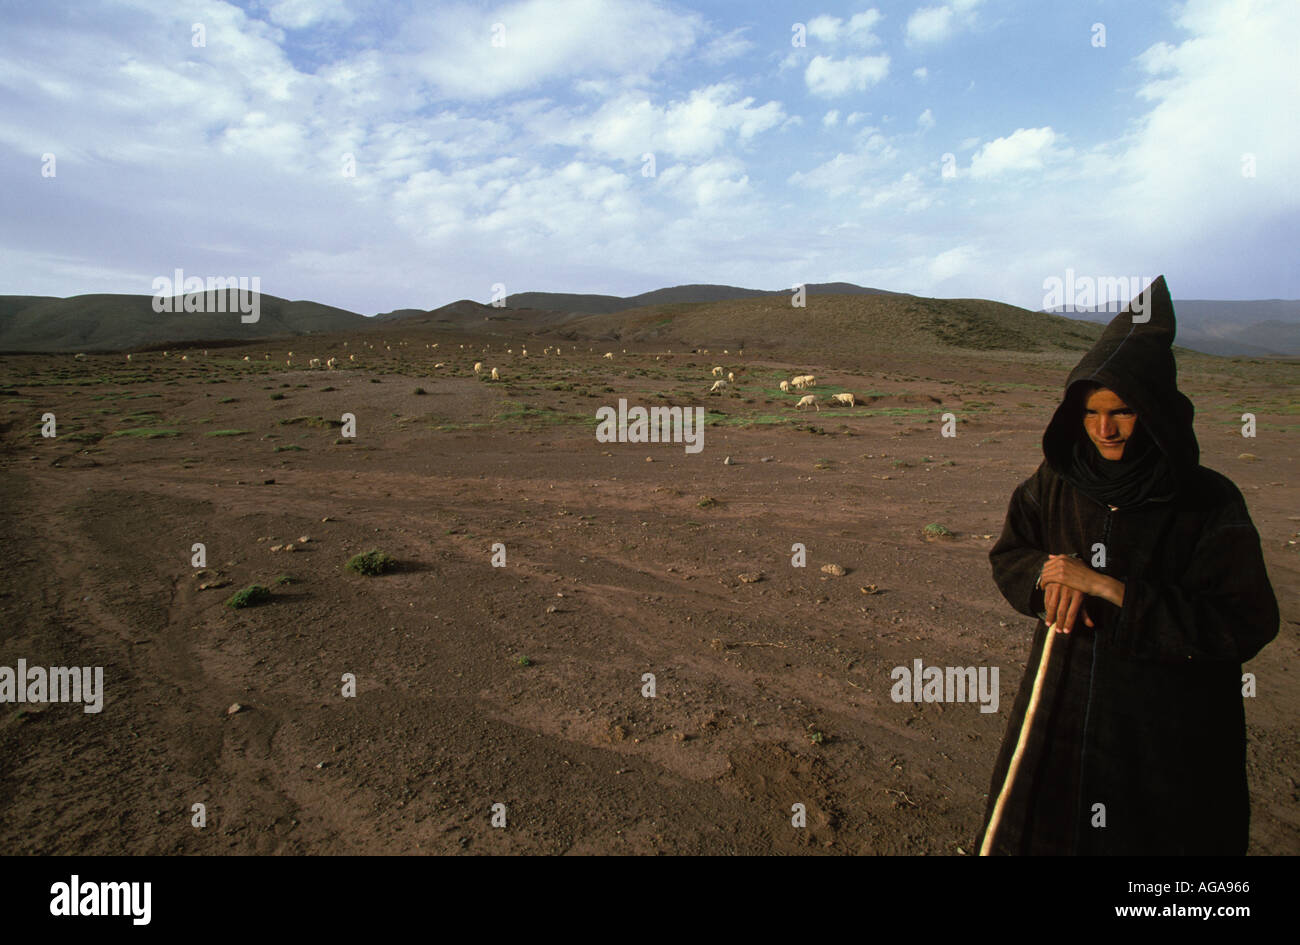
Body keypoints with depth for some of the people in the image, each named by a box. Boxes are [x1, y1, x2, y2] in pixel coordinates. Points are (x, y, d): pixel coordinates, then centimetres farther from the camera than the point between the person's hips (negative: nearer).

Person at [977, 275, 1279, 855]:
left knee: (1144, 834, 13)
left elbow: (1246, 625, -19)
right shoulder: (1057, 481, -4)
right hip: (1060, 709, 3)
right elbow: (1007, 553, 5)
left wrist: (1111, 589, -24)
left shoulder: (1210, 503, -14)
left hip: (1165, 732, -3)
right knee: (1031, 828, 15)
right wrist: (1047, 575, -17)